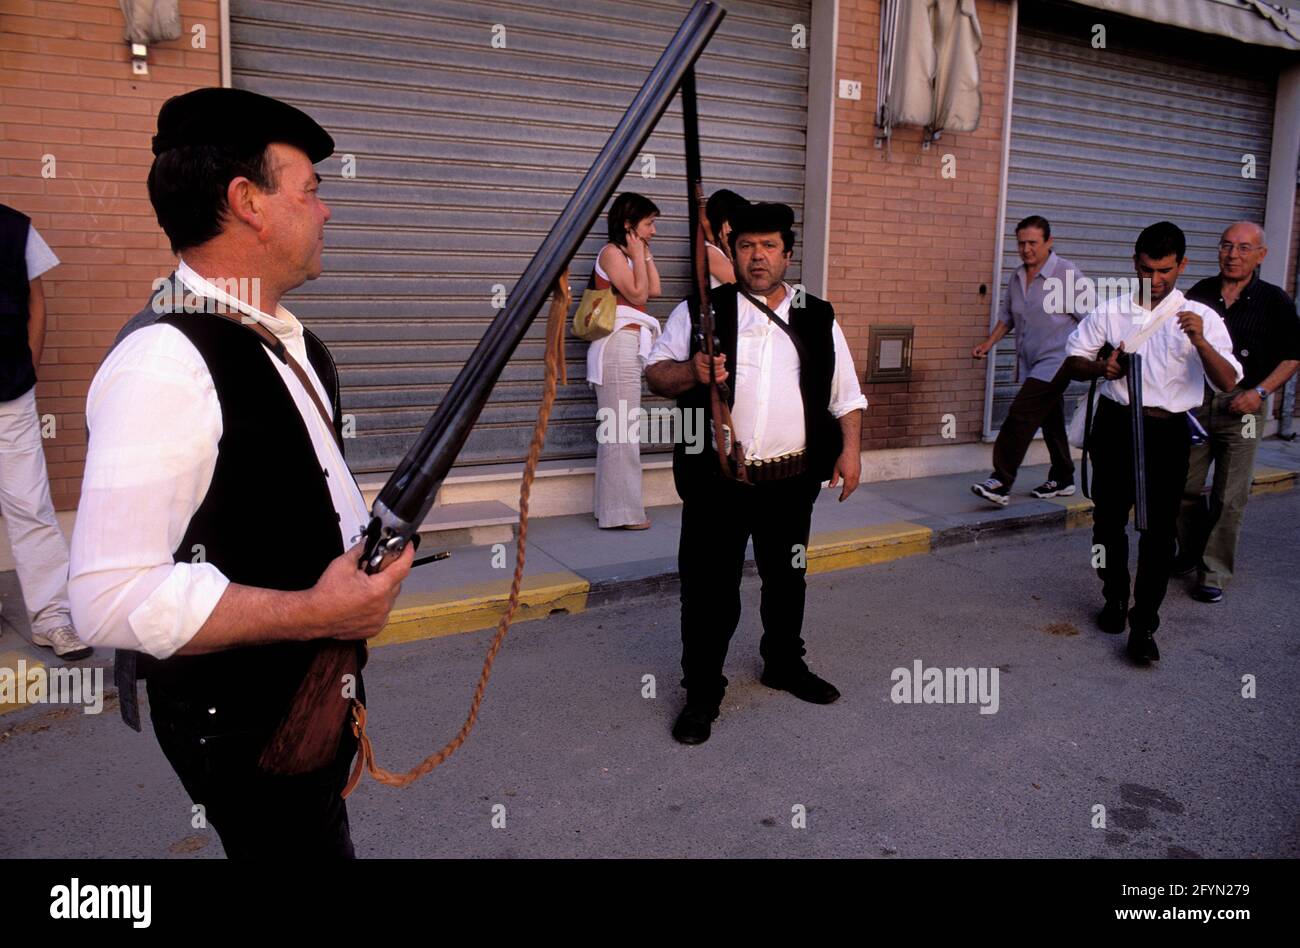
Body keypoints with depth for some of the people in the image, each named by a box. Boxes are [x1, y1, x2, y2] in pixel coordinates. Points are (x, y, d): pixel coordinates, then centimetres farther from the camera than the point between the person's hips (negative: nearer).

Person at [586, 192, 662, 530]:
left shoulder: (627, 254, 21)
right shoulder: (612, 252, -7)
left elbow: (654, 289, 14)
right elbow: (637, 294, -14)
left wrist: (645, 254, 13)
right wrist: (638, 255, -5)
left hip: (630, 347, 10)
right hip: (619, 346, -10)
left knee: (620, 429, 10)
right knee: (621, 430, -8)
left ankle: (612, 506, 16)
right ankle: (621, 511, -5)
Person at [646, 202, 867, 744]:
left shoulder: (818, 320, 8)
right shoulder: (701, 312, 0)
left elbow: (846, 394, 13)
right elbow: (656, 373, -1)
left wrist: (850, 450, 2)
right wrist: (691, 372, -22)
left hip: (791, 480, 3)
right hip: (716, 480, -3)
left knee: (787, 579, 18)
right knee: (709, 587, 1)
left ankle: (785, 664, 40)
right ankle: (702, 690, 16)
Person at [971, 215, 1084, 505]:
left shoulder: (1069, 274, -10)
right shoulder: (1017, 277, 10)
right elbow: (1007, 315, 21)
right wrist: (988, 344, 10)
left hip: (1056, 360, -7)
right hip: (1030, 363, 7)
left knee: (1021, 416, -17)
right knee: (1051, 421, 16)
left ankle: (1001, 483, -18)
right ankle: (1062, 480, 29)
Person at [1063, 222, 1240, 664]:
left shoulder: (1200, 317, 0)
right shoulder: (1110, 311, 4)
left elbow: (1228, 384, -8)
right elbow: (1072, 361, 11)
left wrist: (1200, 342, -26)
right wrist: (1101, 368, -10)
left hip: (1167, 433, -2)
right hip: (1116, 425, 2)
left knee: (1158, 529, -4)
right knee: (1109, 519, 12)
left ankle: (1143, 625, 2)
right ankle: (1115, 598, 33)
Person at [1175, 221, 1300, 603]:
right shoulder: (1198, 294, 6)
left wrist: (1260, 391, -10)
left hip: (1242, 407, -2)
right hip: (1194, 403, 3)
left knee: (1230, 497, -1)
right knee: (1183, 487, 6)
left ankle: (1214, 574, 9)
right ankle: (1190, 554, 28)